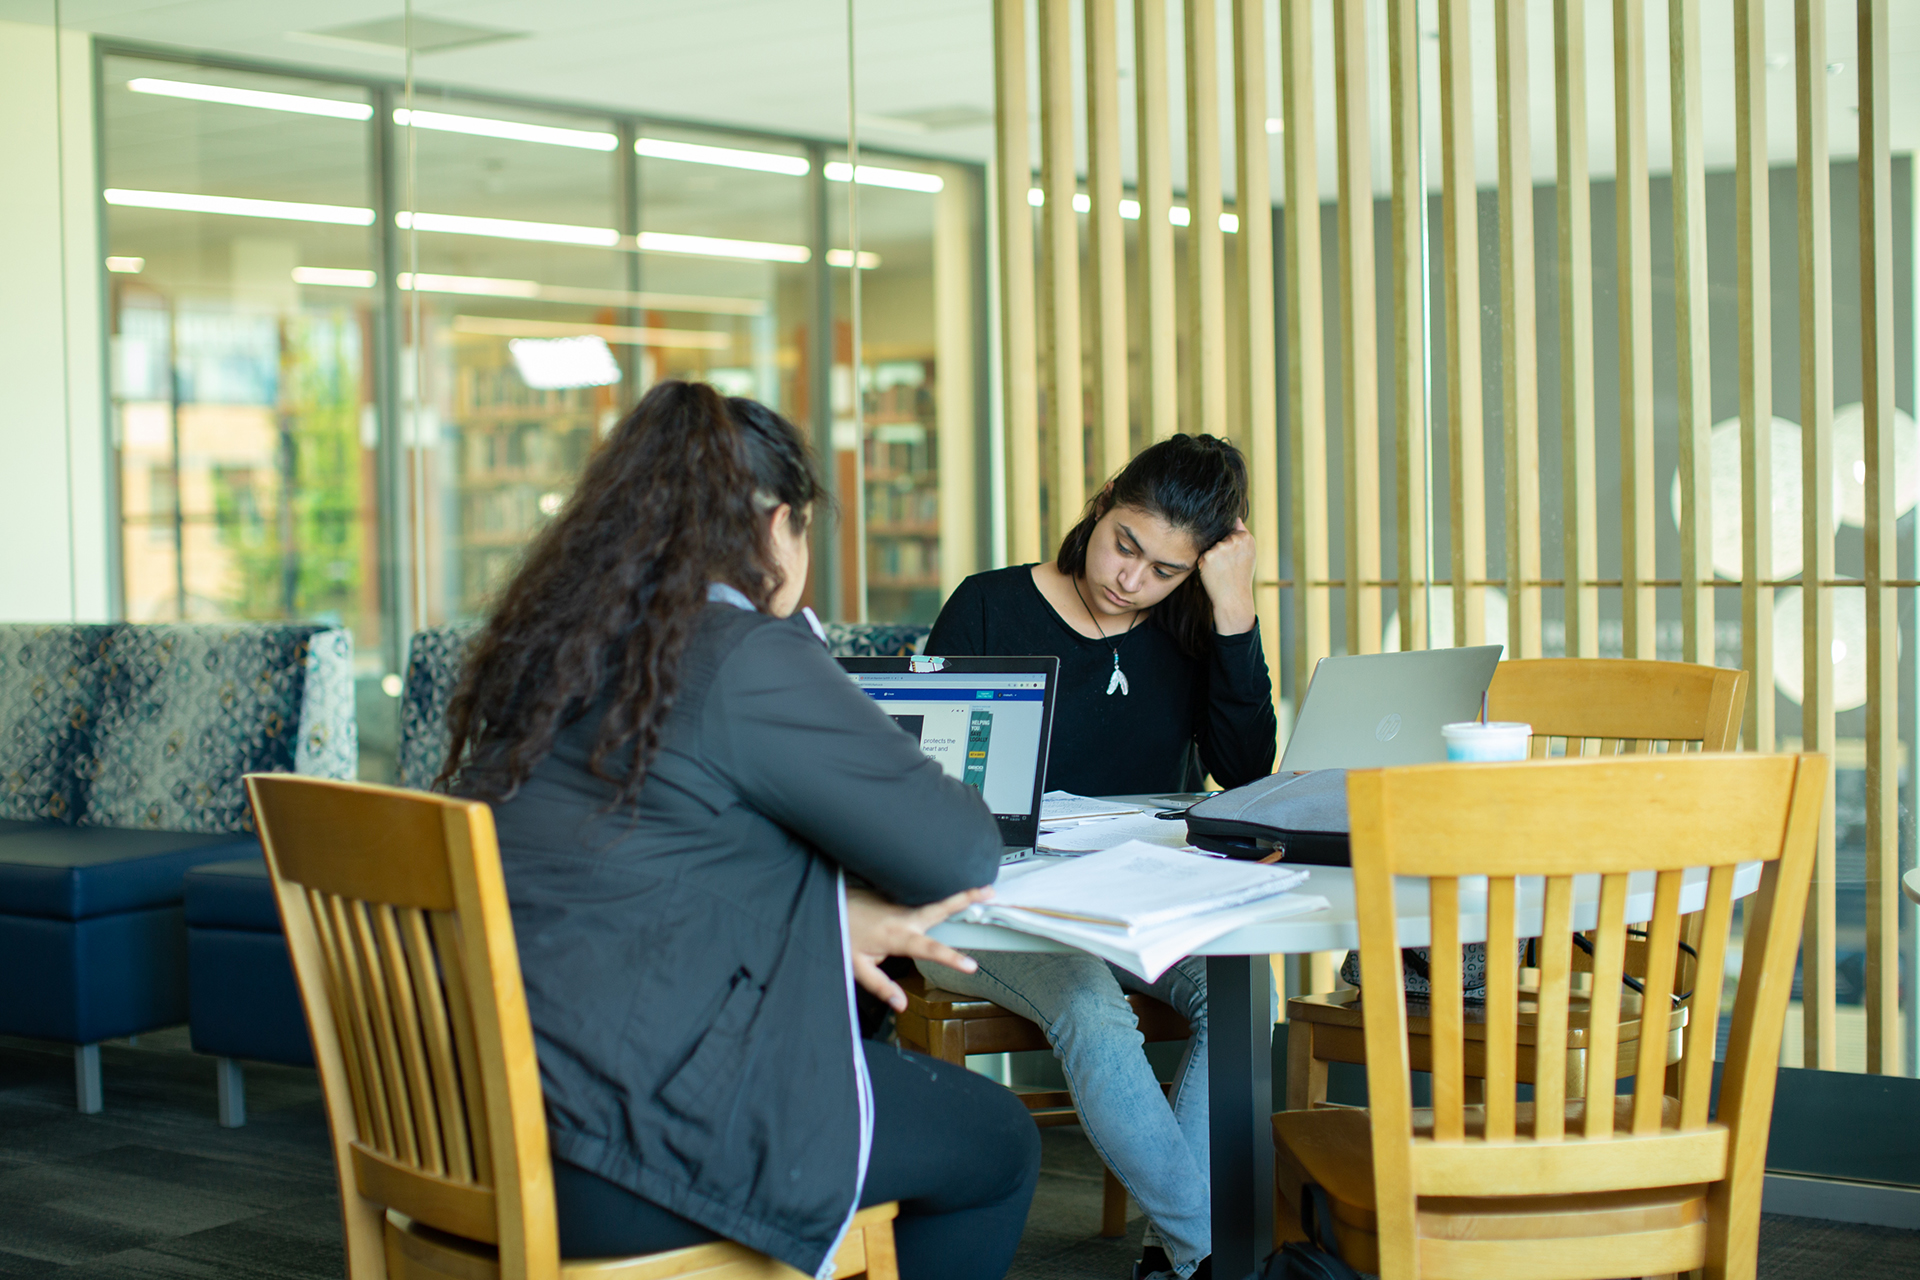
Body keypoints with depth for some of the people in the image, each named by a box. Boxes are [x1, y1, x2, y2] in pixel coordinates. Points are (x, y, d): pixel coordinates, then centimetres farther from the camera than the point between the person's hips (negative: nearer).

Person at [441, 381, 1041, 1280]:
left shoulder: (540, 645, 11)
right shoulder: (748, 657, -14)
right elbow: (958, 851, -9)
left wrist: (834, 915, 9)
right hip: (623, 1163, -9)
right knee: (996, 1143, 12)